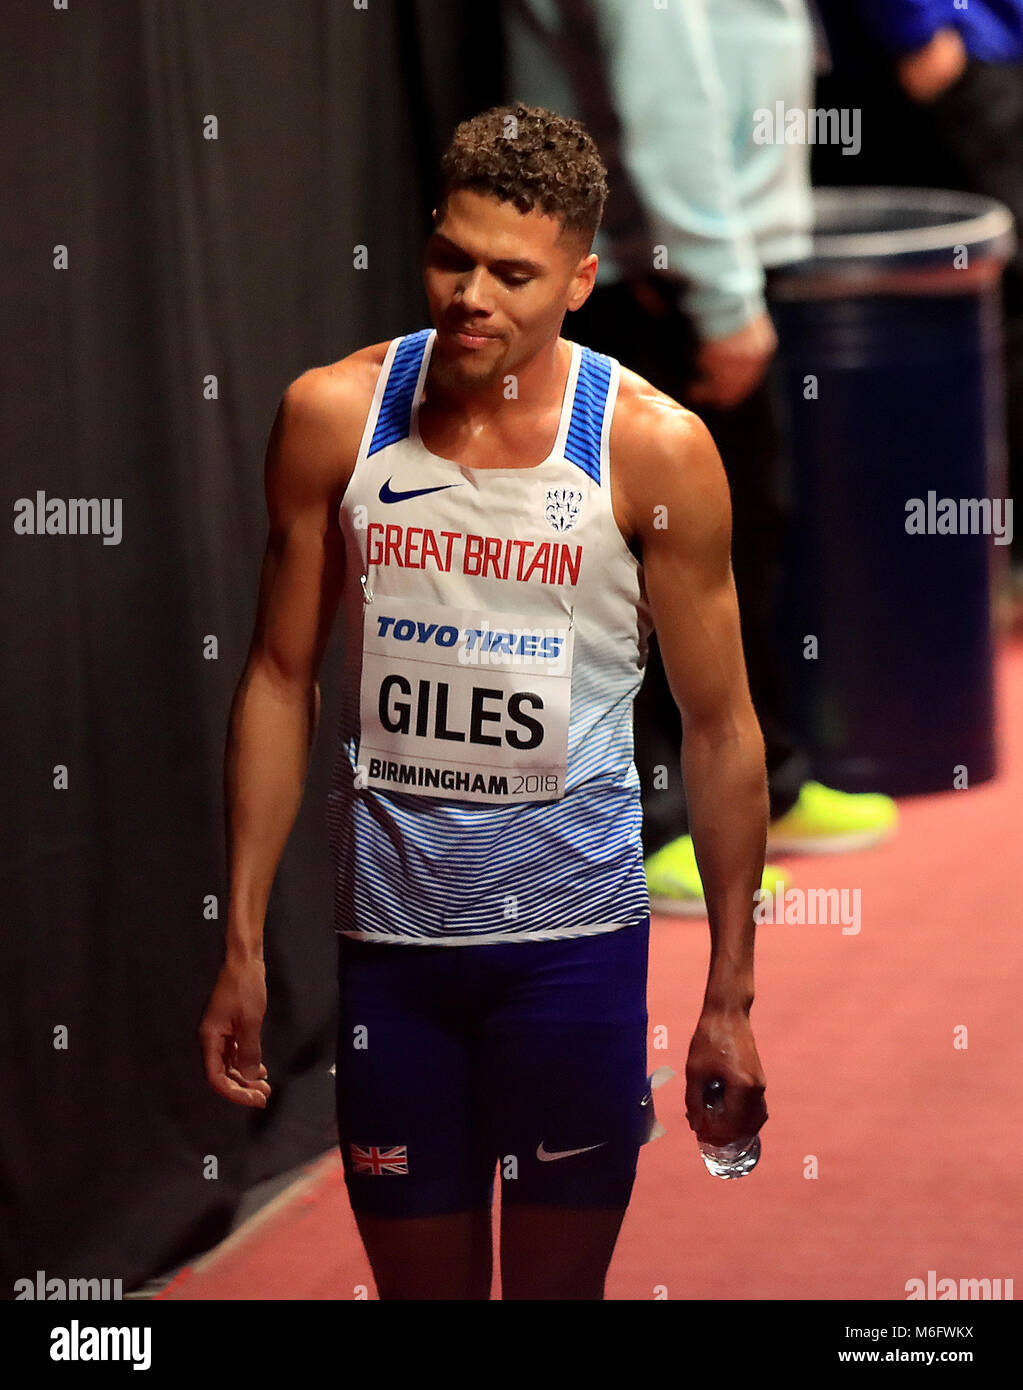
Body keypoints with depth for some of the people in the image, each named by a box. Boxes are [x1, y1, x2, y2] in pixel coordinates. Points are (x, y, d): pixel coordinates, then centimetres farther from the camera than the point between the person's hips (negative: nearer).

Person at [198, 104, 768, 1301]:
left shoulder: (653, 449, -7)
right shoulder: (334, 416, -2)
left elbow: (719, 727, -1)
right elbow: (282, 679, 6)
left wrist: (730, 997, -1)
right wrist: (242, 943, 4)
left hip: (573, 931, -2)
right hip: (388, 927, 2)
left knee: (559, 1282, 5)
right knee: (417, 1281, 9)